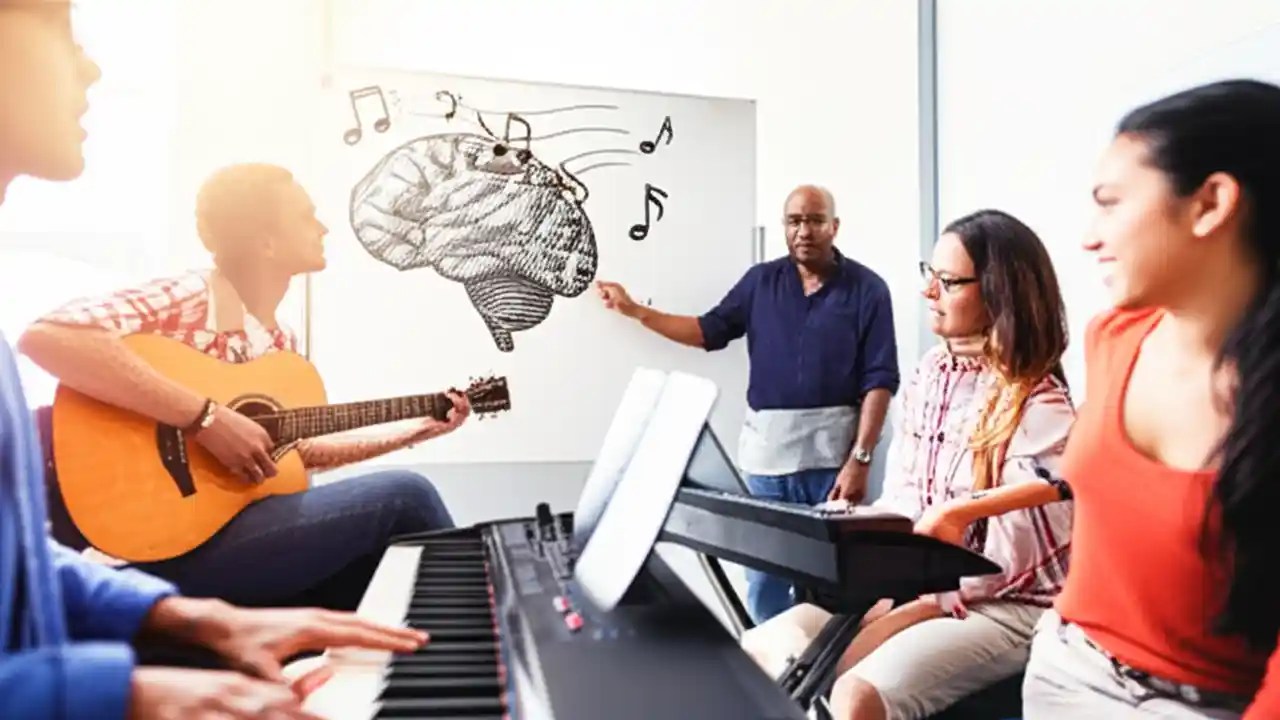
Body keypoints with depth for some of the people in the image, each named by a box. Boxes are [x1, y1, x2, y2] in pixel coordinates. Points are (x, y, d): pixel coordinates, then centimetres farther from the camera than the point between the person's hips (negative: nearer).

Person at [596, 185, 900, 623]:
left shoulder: (866, 288, -3)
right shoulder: (761, 281, 8)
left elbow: (880, 380, -6)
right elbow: (710, 331, 12)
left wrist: (859, 459, -13)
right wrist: (635, 311, 5)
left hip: (832, 447, -3)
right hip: (768, 447, 3)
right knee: (763, 574, 9)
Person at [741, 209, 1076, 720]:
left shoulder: (1037, 403, -15)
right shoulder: (929, 373, 7)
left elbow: (1008, 560, -18)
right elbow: (900, 499, 9)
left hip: (1003, 607, -6)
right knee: (763, 648, -8)